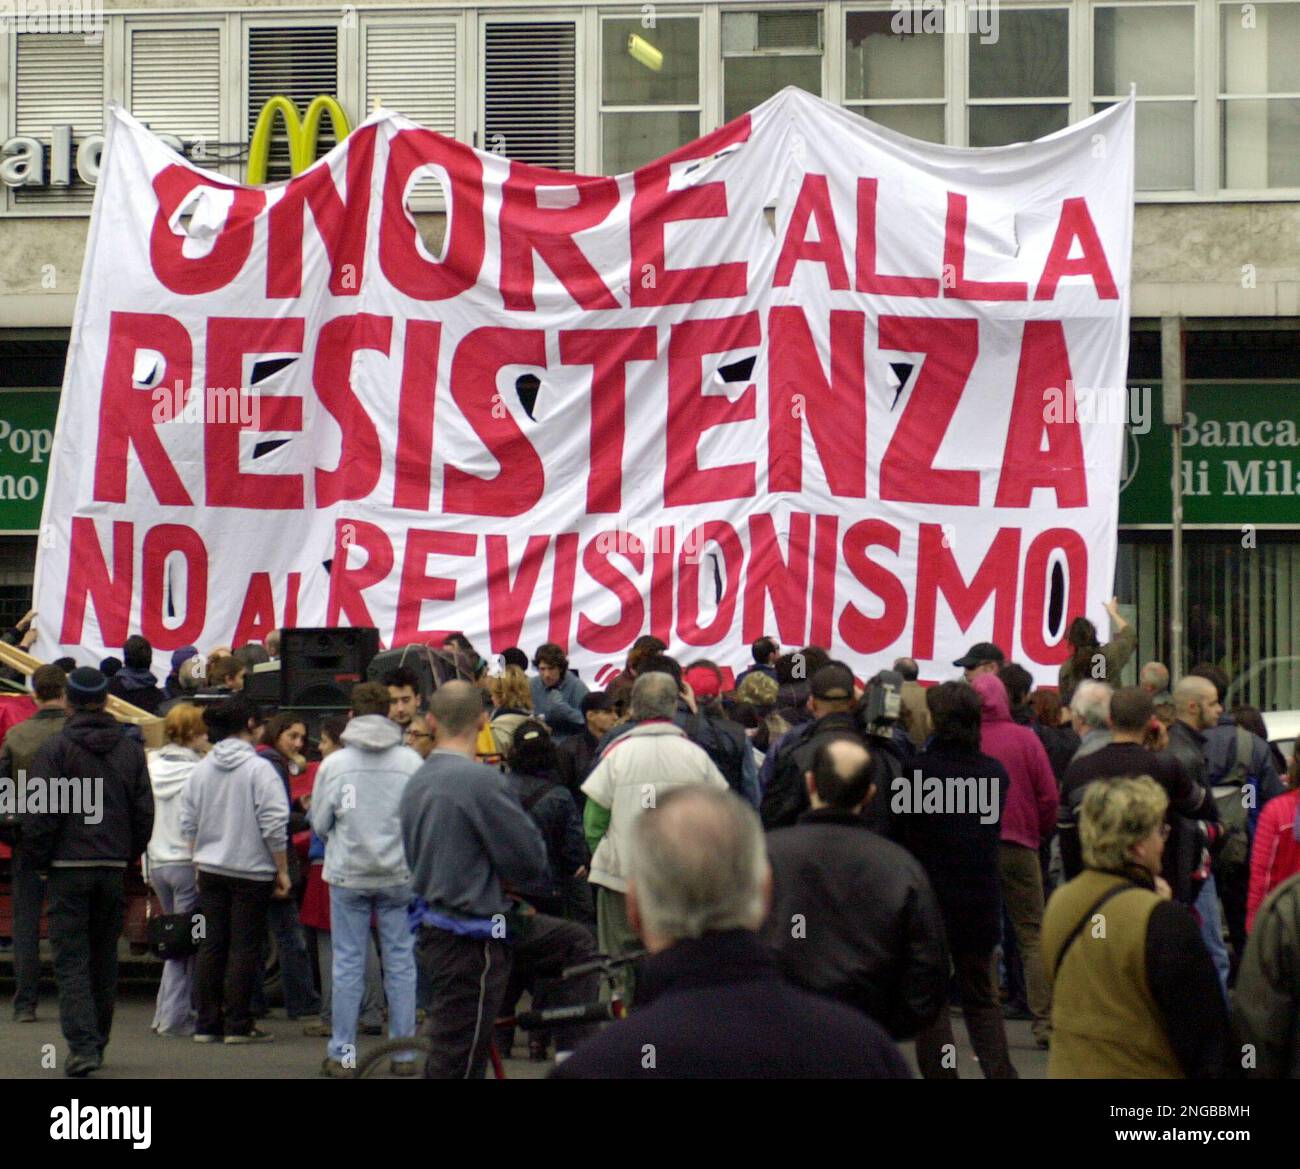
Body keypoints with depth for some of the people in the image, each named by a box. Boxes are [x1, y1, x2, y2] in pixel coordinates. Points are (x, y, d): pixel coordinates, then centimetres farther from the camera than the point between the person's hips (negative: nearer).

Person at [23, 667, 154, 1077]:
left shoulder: (55, 749, -8)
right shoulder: (131, 751, 6)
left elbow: (39, 815, -10)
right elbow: (144, 814, 7)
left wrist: (37, 859, 2)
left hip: (68, 870, -4)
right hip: (114, 870, 4)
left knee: (71, 961, -3)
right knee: (105, 959, 14)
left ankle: (82, 1045, -16)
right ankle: (97, 1042, 22)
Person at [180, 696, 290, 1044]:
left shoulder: (201, 770, 5)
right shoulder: (259, 769, -12)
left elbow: (188, 824, 9)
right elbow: (275, 826, -14)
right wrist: (282, 871, -6)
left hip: (210, 871, 5)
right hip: (252, 871, -5)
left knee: (211, 946, 9)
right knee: (245, 948, -1)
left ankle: (207, 1024, 11)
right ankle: (238, 1025, -1)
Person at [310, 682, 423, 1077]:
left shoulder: (334, 764, -7)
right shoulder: (411, 762, -7)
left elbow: (319, 823, 0)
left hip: (347, 874, 0)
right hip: (399, 874, 0)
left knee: (348, 963, 6)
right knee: (400, 961, 8)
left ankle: (343, 1053, 8)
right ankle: (404, 1053, 10)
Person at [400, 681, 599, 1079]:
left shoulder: (417, 781, 7)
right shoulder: (480, 780, -21)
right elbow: (531, 859, -18)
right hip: (472, 938, -9)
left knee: (576, 942, 21)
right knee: (456, 1062, -3)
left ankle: (571, 1054, 21)